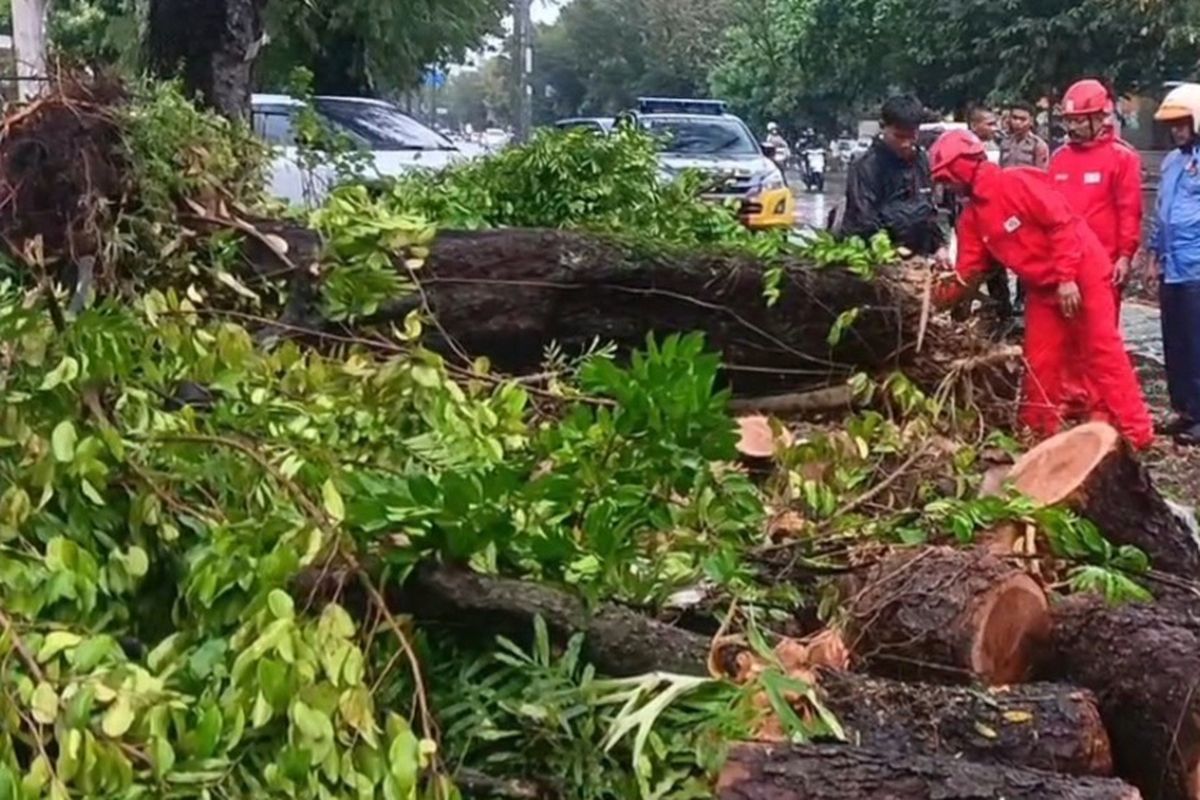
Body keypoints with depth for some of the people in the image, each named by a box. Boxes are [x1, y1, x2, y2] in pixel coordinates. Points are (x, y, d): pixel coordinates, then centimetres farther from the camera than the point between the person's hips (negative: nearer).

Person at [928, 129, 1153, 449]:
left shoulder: (1017, 182, -18)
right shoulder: (971, 216, 7)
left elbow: (1062, 222, -22)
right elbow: (968, 272, 7)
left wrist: (1067, 278, -24)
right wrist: (944, 293, -8)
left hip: (1081, 275, -8)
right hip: (1042, 288, 8)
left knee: (1103, 353, -7)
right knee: (1039, 362, 8)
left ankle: (1135, 434, -3)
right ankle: (1039, 433, 20)